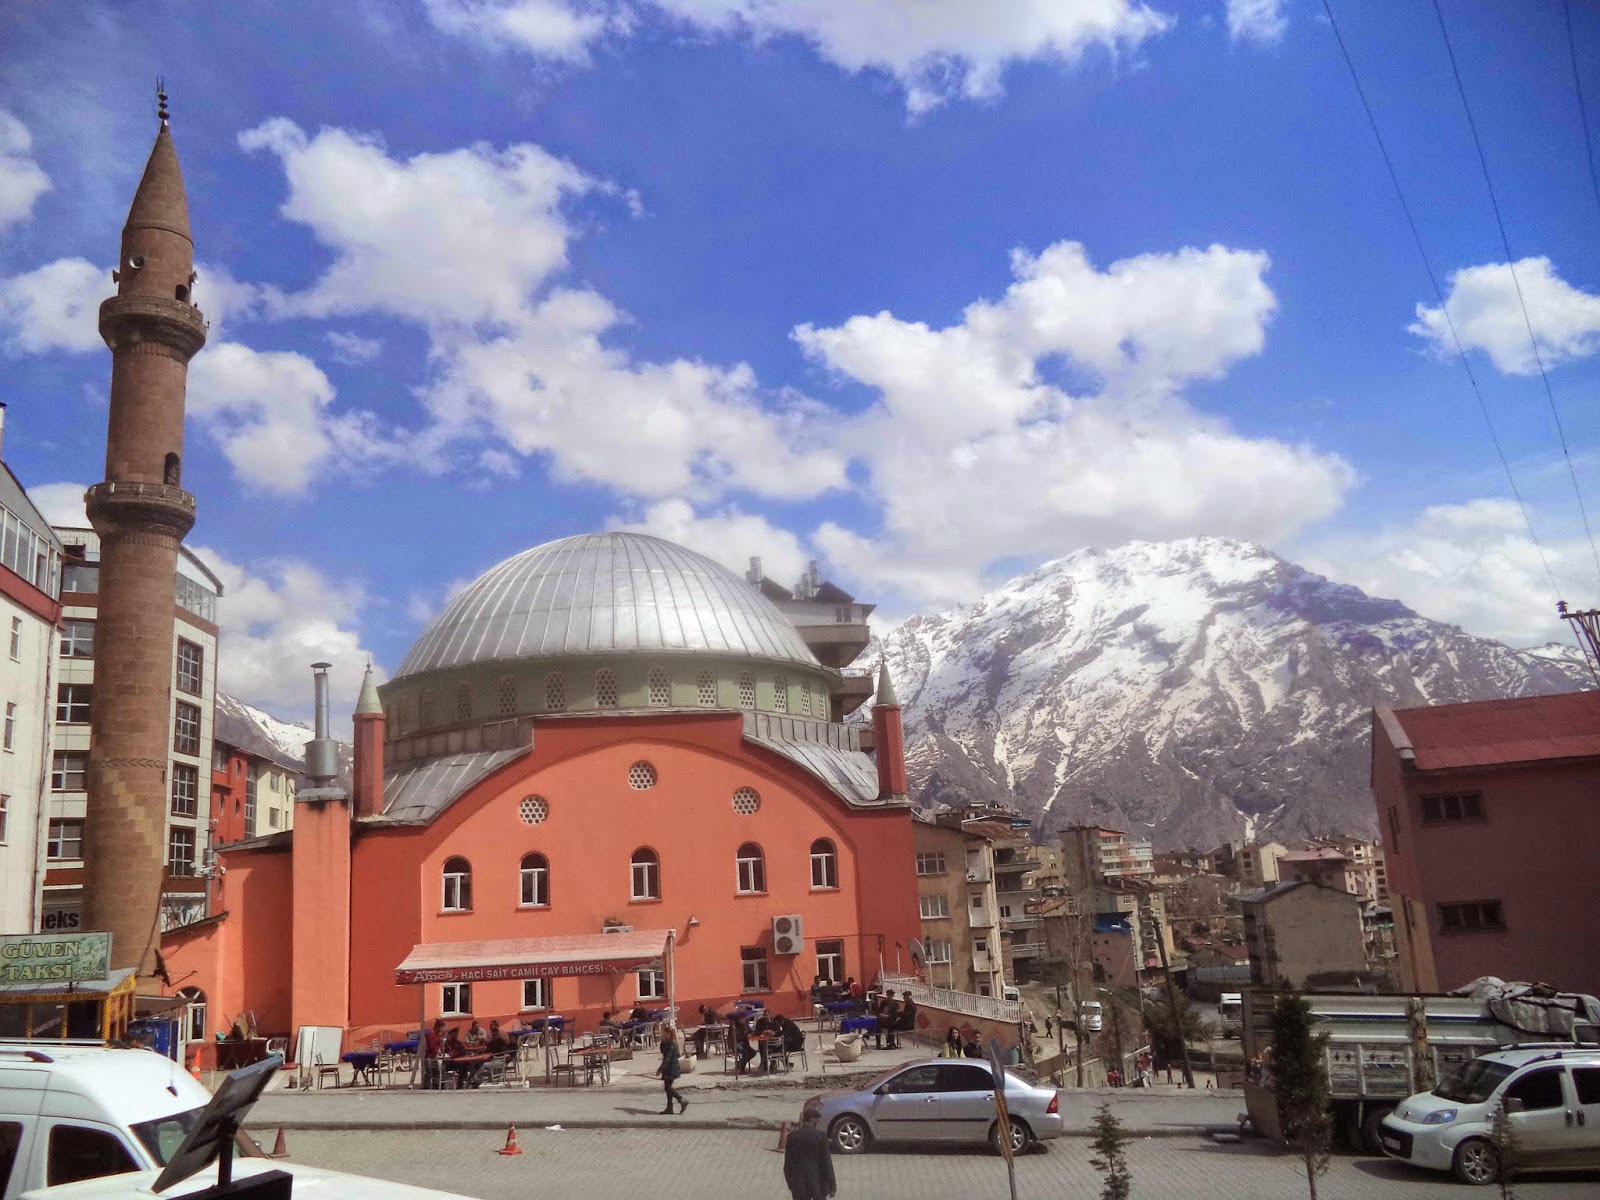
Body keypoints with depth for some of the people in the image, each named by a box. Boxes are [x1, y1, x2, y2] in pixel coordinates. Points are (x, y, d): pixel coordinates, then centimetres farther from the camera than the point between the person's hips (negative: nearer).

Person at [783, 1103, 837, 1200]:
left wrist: (790, 1182, 12)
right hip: (817, 1180, -1)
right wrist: (832, 1185, -1)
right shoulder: (821, 1136, -13)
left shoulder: (792, 1135, -8)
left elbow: (788, 1162, -1)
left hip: (798, 1181, 1)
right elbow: (826, 1161, -10)